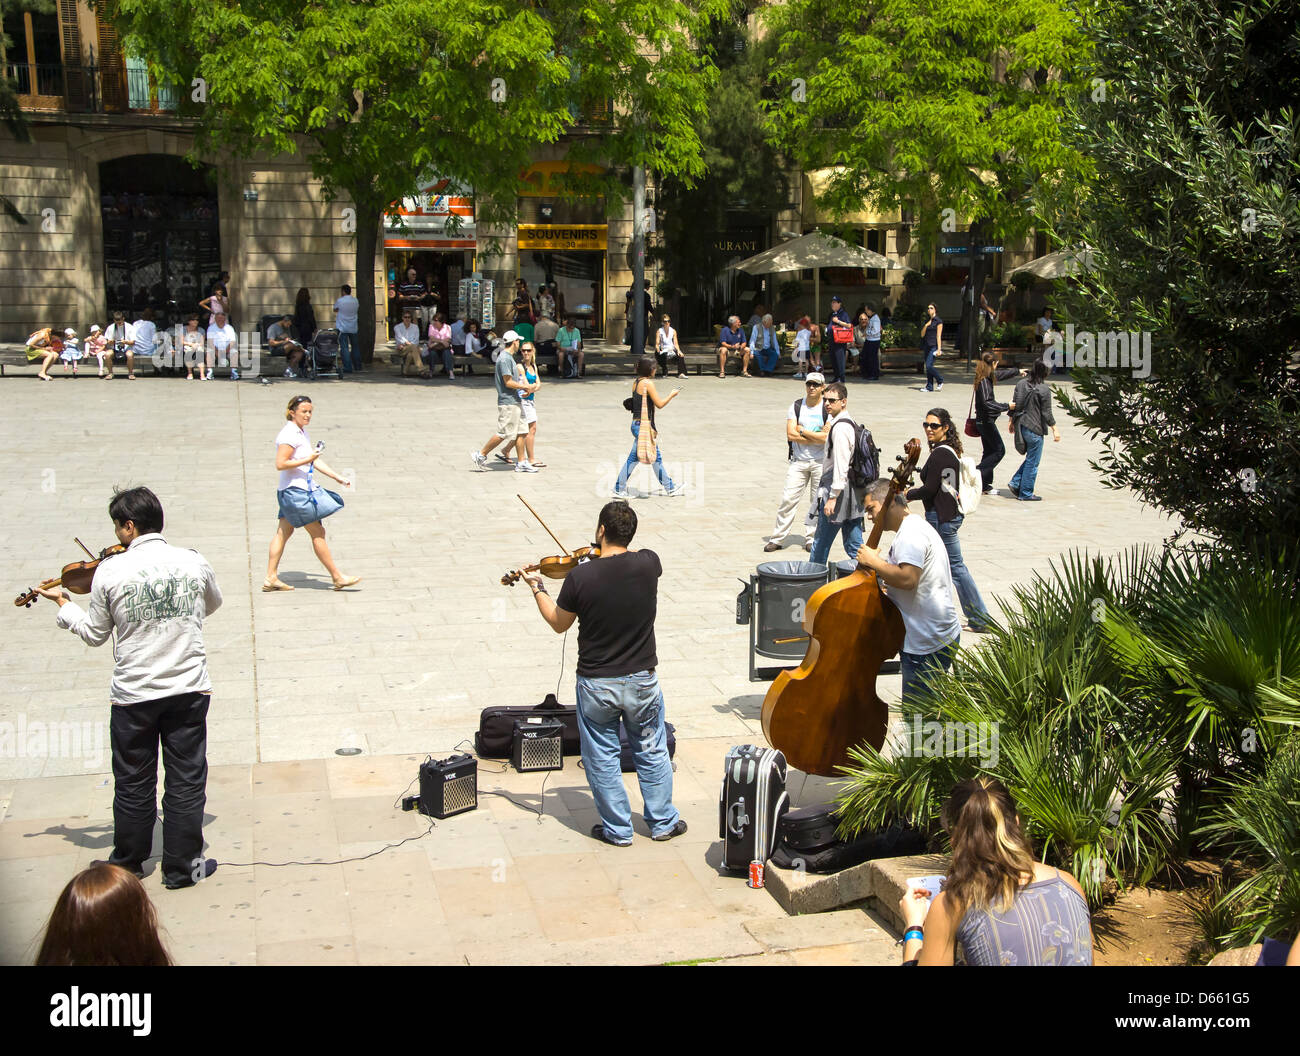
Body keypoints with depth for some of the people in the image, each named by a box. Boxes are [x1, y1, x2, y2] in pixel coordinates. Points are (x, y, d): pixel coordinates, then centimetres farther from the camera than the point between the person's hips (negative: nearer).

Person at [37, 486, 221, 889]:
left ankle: (127, 864, 30)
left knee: (134, 785, 15)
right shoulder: (194, 562, -5)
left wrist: (64, 605, 18)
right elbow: (212, 605, 15)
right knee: (186, 781, 10)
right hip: (188, 689, 1)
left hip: (132, 694, 0)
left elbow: (95, 634, 2)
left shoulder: (110, 571, -10)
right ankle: (183, 866, 16)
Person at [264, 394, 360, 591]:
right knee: (318, 534, -4)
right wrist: (307, 460, -21)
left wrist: (338, 478, 18)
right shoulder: (289, 435, -17)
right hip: (296, 491, -10)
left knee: (283, 532, 11)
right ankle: (338, 578, 3)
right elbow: (280, 464, -22)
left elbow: (315, 461, 20)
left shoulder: (302, 432, 15)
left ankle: (270, 578, 15)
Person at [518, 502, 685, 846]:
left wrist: (537, 588, 11)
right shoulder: (648, 564, -12)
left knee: (602, 758, 15)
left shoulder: (579, 577, -19)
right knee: (652, 752, 20)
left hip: (596, 684, -2)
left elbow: (558, 624, -2)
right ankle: (663, 822, 31)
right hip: (642, 680, 2)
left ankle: (617, 829, 26)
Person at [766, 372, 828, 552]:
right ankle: (777, 538, 4)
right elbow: (791, 434, -7)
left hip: (821, 462, -1)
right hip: (798, 461, 1)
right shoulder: (796, 406, 4)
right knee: (788, 498, -2)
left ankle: (810, 538, 15)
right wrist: (817, 437, -11)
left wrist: (802, 431, -11)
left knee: (818, 501, 3)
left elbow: (827, 437, -15)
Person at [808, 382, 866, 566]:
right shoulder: (852, 423, 15)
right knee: (855, 547, 11)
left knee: (821, 545, 1)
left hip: (839, 493, -10)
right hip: (854, 494, 10)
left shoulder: (839, 428, -16)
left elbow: (841, 466, -22)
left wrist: (833, 497, -21)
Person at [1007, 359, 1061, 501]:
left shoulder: (1021, 383, 4)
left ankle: (1015, 484, 14)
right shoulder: (1044, 389, -14)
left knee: (1030, 458, 21)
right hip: (1035, 429, -7)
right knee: (1033, 461, 3)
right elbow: (1046, 413, -12)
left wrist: (1012, 422, 20)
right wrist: (1055, 429, -4)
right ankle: (1026, 494, 8)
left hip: (1021, 426, 7)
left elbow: (1014, 405, 9)